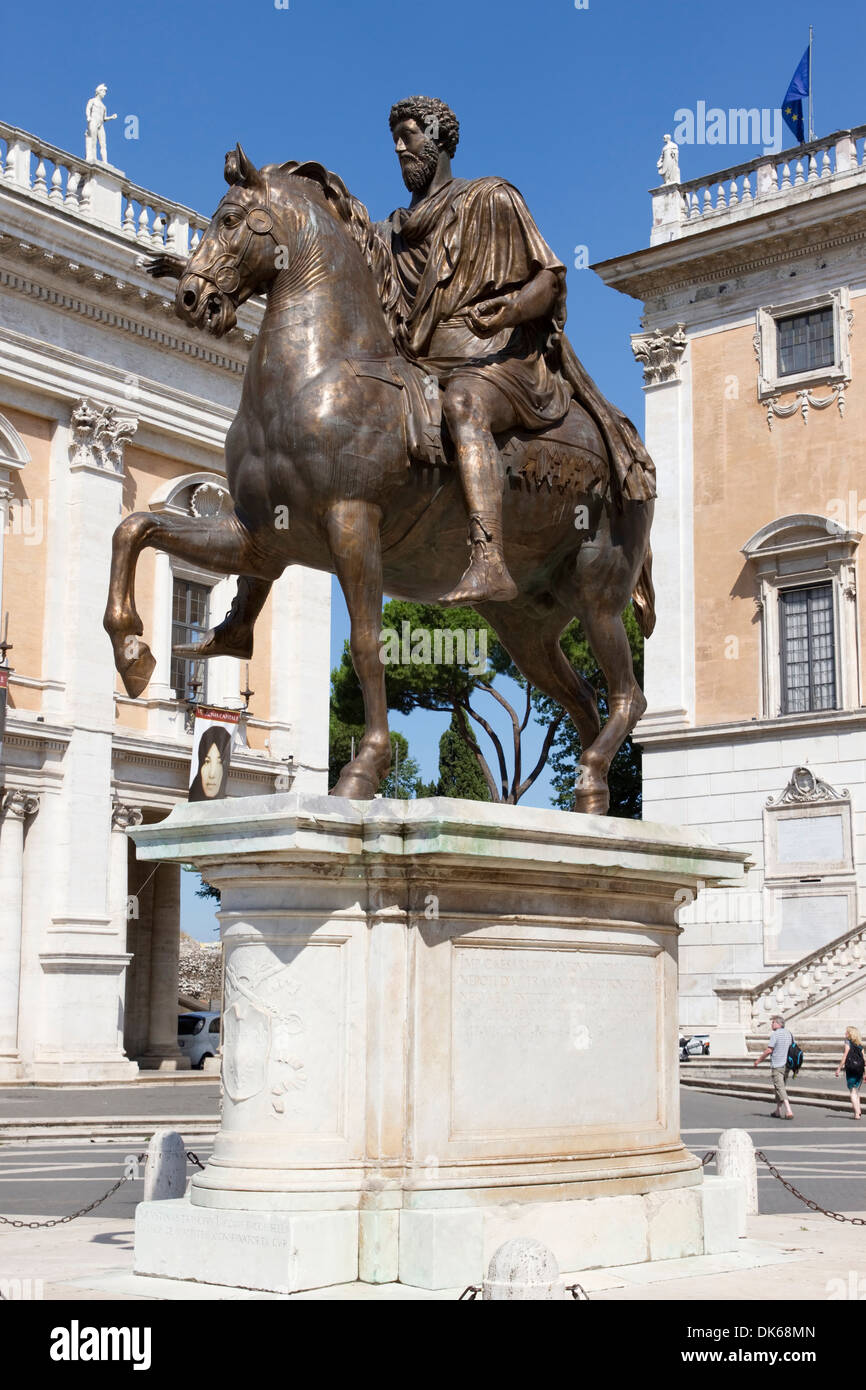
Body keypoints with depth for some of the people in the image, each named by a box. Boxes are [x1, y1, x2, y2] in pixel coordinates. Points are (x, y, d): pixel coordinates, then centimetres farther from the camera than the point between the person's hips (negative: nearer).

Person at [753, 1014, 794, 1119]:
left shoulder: (775, 1034, -14)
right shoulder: (789, 1033, 9)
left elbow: (769, 1050, -16)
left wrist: (759, 1060, -4)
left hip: (777, 1065, -8)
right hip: (786, 1064, 8)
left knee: (780, 1088, -9)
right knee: (778, 1087, 19)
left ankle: (789, 1111, -19)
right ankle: (778, 1111, 25)